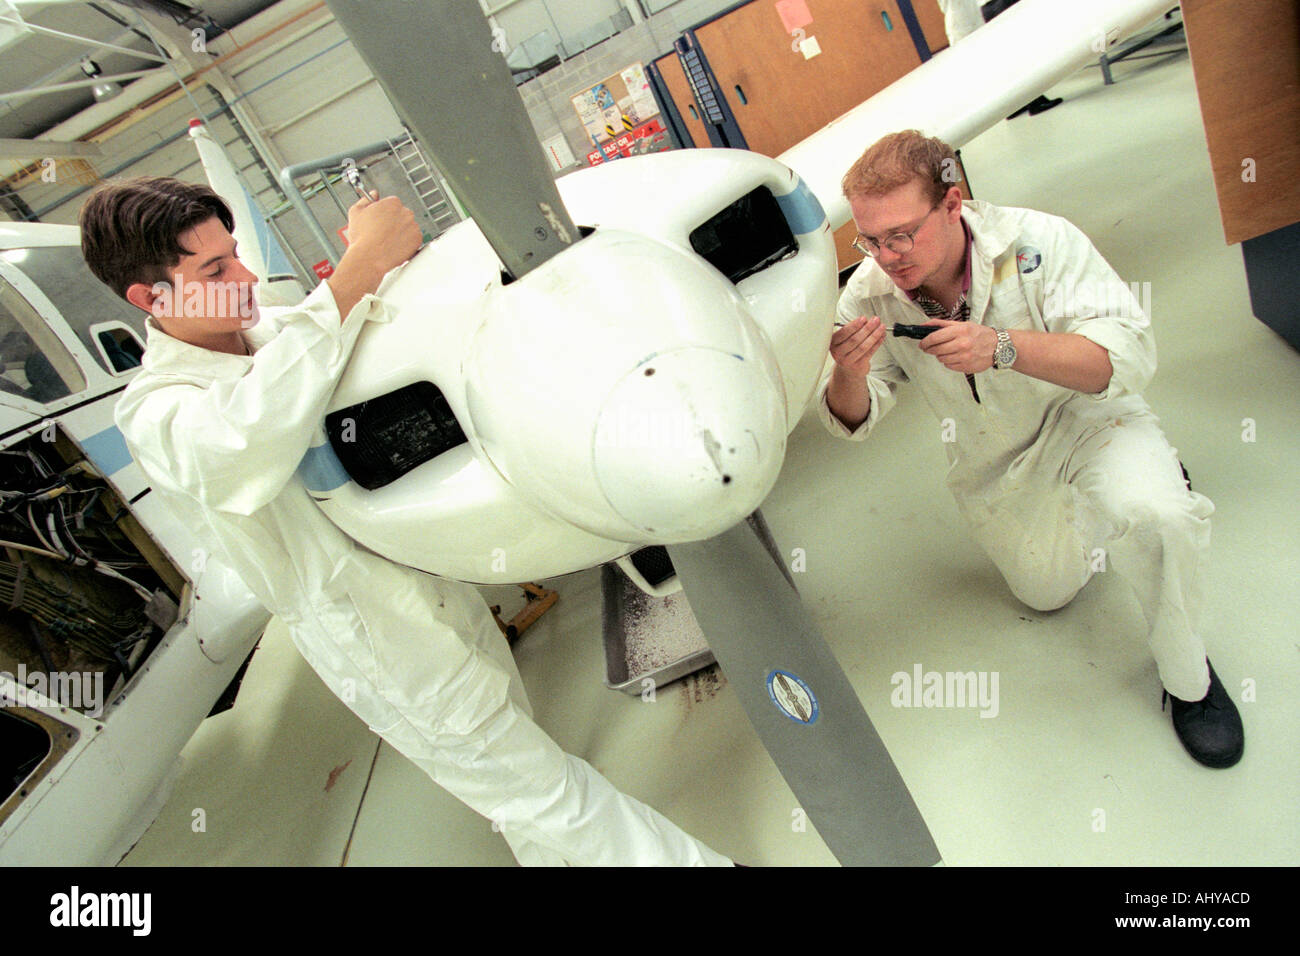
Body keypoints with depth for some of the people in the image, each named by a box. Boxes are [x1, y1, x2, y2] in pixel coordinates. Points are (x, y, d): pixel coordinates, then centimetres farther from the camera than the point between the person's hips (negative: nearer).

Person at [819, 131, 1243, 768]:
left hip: (1084, 416, -3)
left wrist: (1001, 346, -49)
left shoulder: (1036, 243, -28)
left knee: (1152, 515, -34)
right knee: (1048, 594, 18)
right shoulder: (869, 297, -18)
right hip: (989, 464, 4)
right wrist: (848, 373, -38)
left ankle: (1188, 680, -5)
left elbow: (1130, 356, -33)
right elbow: (853, 423, -15)